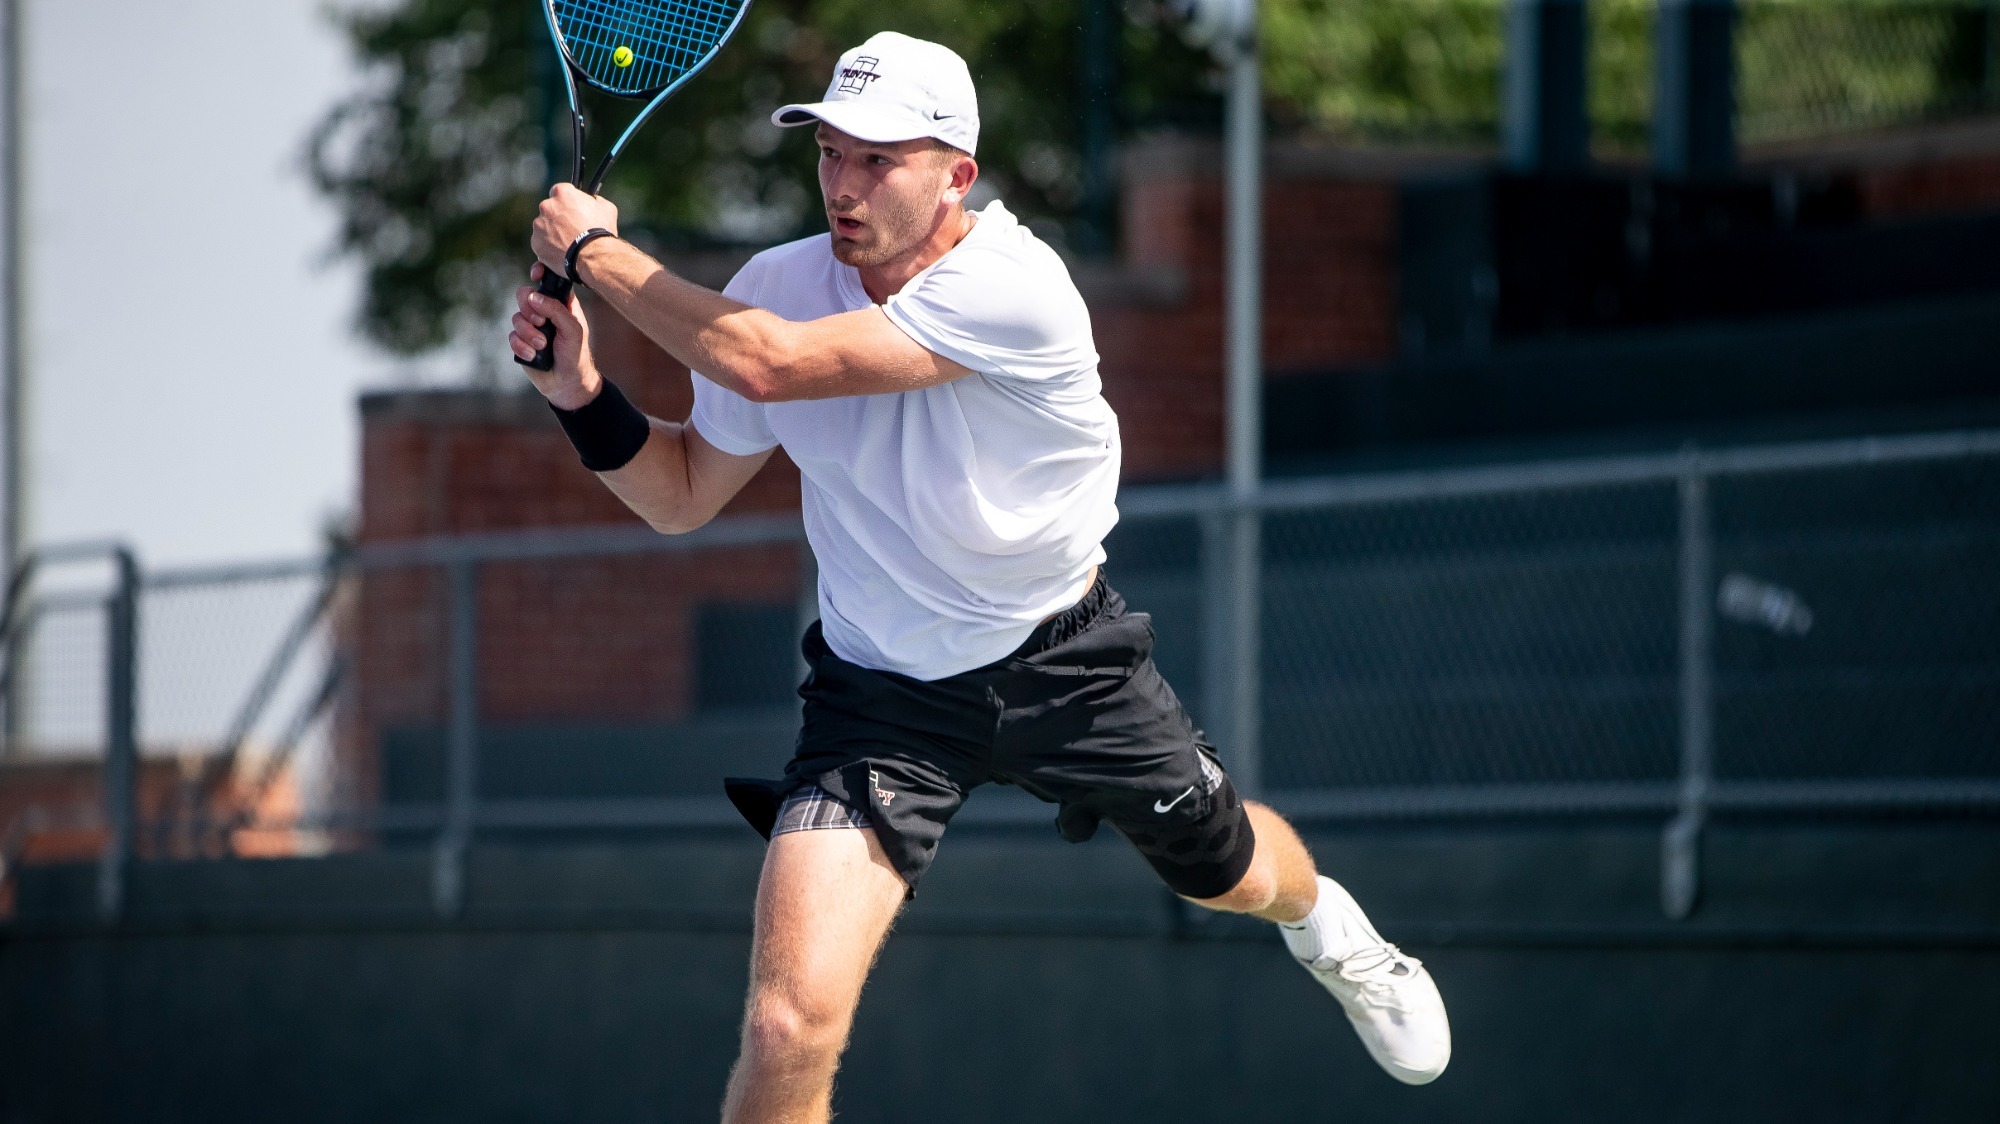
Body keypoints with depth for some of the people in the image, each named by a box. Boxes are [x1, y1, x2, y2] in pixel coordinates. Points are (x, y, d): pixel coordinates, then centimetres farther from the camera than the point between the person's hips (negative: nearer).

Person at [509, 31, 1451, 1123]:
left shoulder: (1013, 288, -30)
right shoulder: (777, 286, -13)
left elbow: (769, 364, -38)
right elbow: (684, 496, 1)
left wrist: (595, 252, -29)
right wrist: (582, 391, -16)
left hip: (1060, 656, -2)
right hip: (880, 690, 2)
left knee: (1229, 873, 25)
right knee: (788, 1031, -19)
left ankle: (1322, 923, 63)